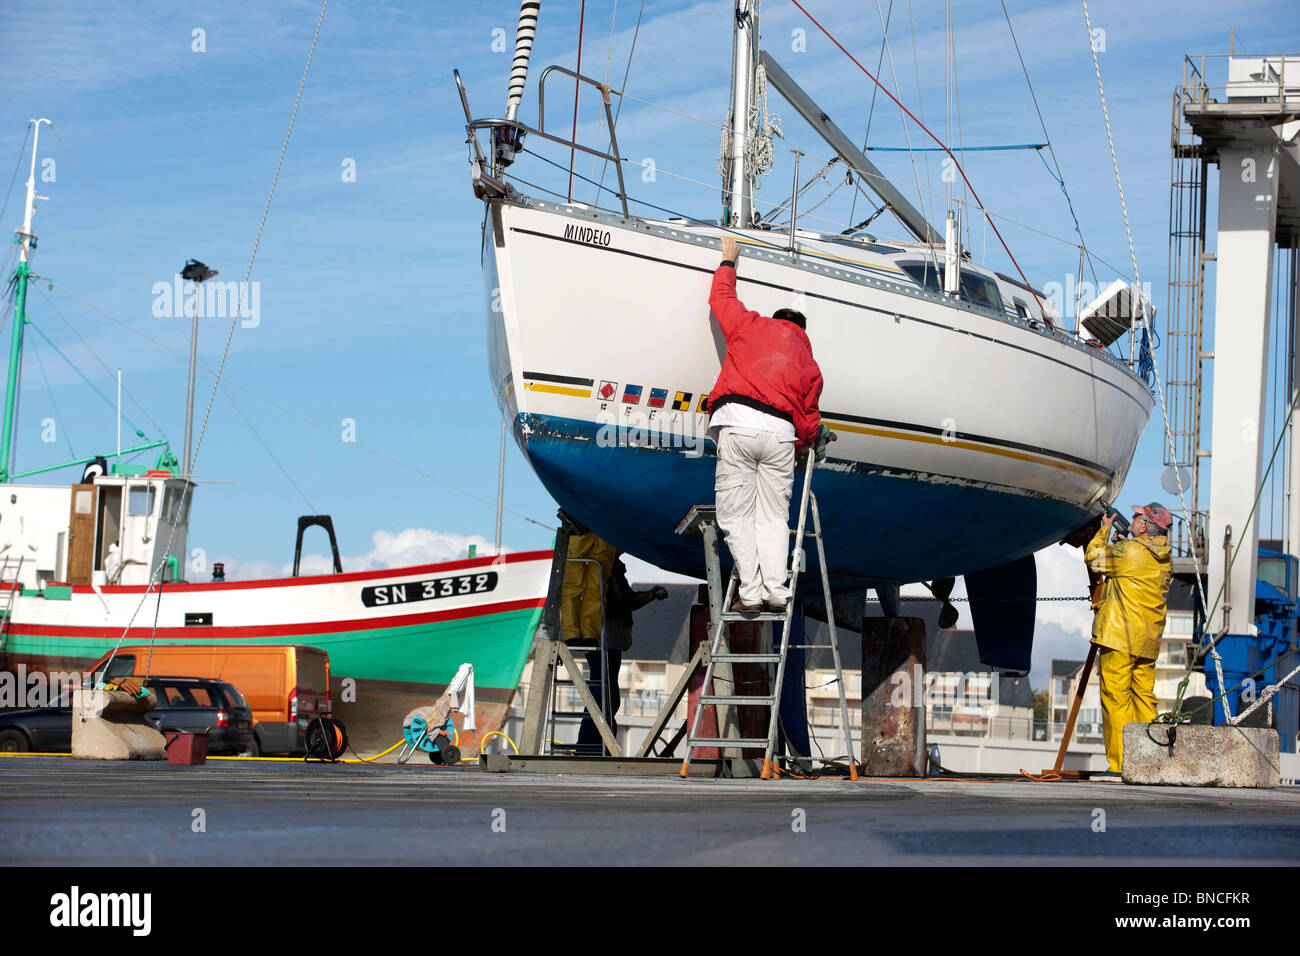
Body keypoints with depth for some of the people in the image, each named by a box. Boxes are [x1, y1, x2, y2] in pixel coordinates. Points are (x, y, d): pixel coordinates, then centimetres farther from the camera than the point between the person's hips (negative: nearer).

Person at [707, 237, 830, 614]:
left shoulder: (752, 326, 19)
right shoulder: (809, 364, 23)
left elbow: (721, 298, 34)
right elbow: (809, 418, 19)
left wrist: (728, 263, 49)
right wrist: (802, 443, 35)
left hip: (737, 421, -2)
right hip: (781, 432, 2)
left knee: (737, 515, -2)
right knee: (774, 516, 7)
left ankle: (751, 592, -9)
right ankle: (775, 590, -6)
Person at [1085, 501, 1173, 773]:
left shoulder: (1129, 550, -13)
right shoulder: (1163, 557, 11)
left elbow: (1093, 557, 3)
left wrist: (1104, 529, 17)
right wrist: (1118, 533, 25)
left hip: (1120, 637, -8)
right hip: (1148, 639, 8)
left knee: (1115, 698, -6)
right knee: (1144, 697, 11)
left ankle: (1119, 764, -9)